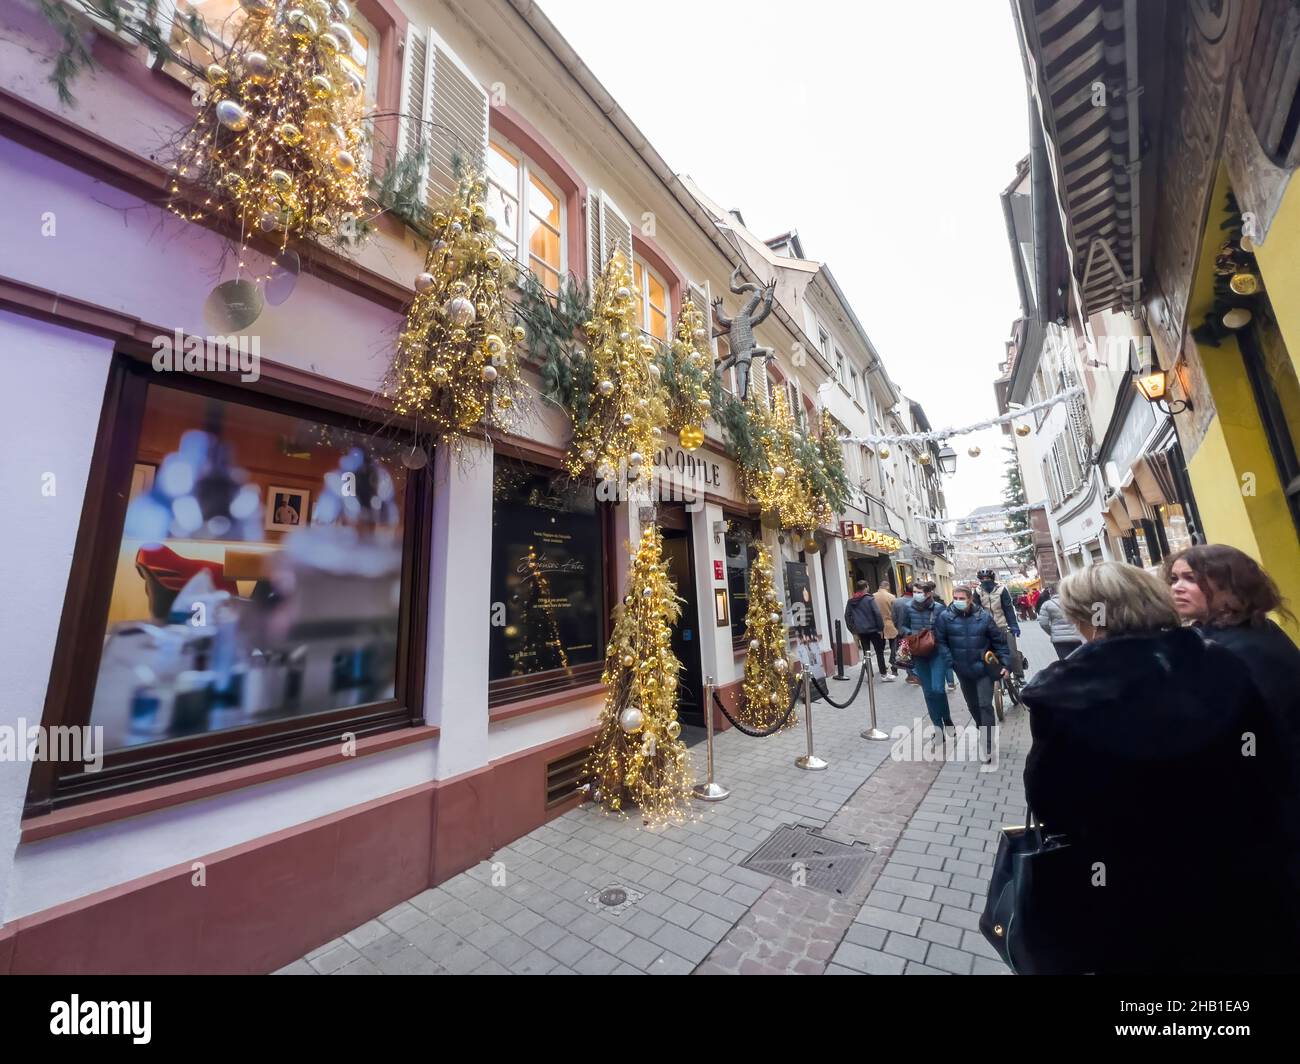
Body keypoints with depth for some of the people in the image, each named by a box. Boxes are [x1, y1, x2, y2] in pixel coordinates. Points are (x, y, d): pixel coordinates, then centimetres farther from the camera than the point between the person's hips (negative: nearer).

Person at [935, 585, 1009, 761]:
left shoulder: (984, 616, -10)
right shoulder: (945, 617, -11)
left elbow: (999, 641, -2)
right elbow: (940, 641, -5)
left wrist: (1005, 663, -5)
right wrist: (950, 661, -11)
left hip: (984, 669, -2)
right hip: (963, 670, 2)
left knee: (985, 705, -4)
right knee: (972, 705, 18)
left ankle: (986, 746, 5)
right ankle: (983, 733, 40)